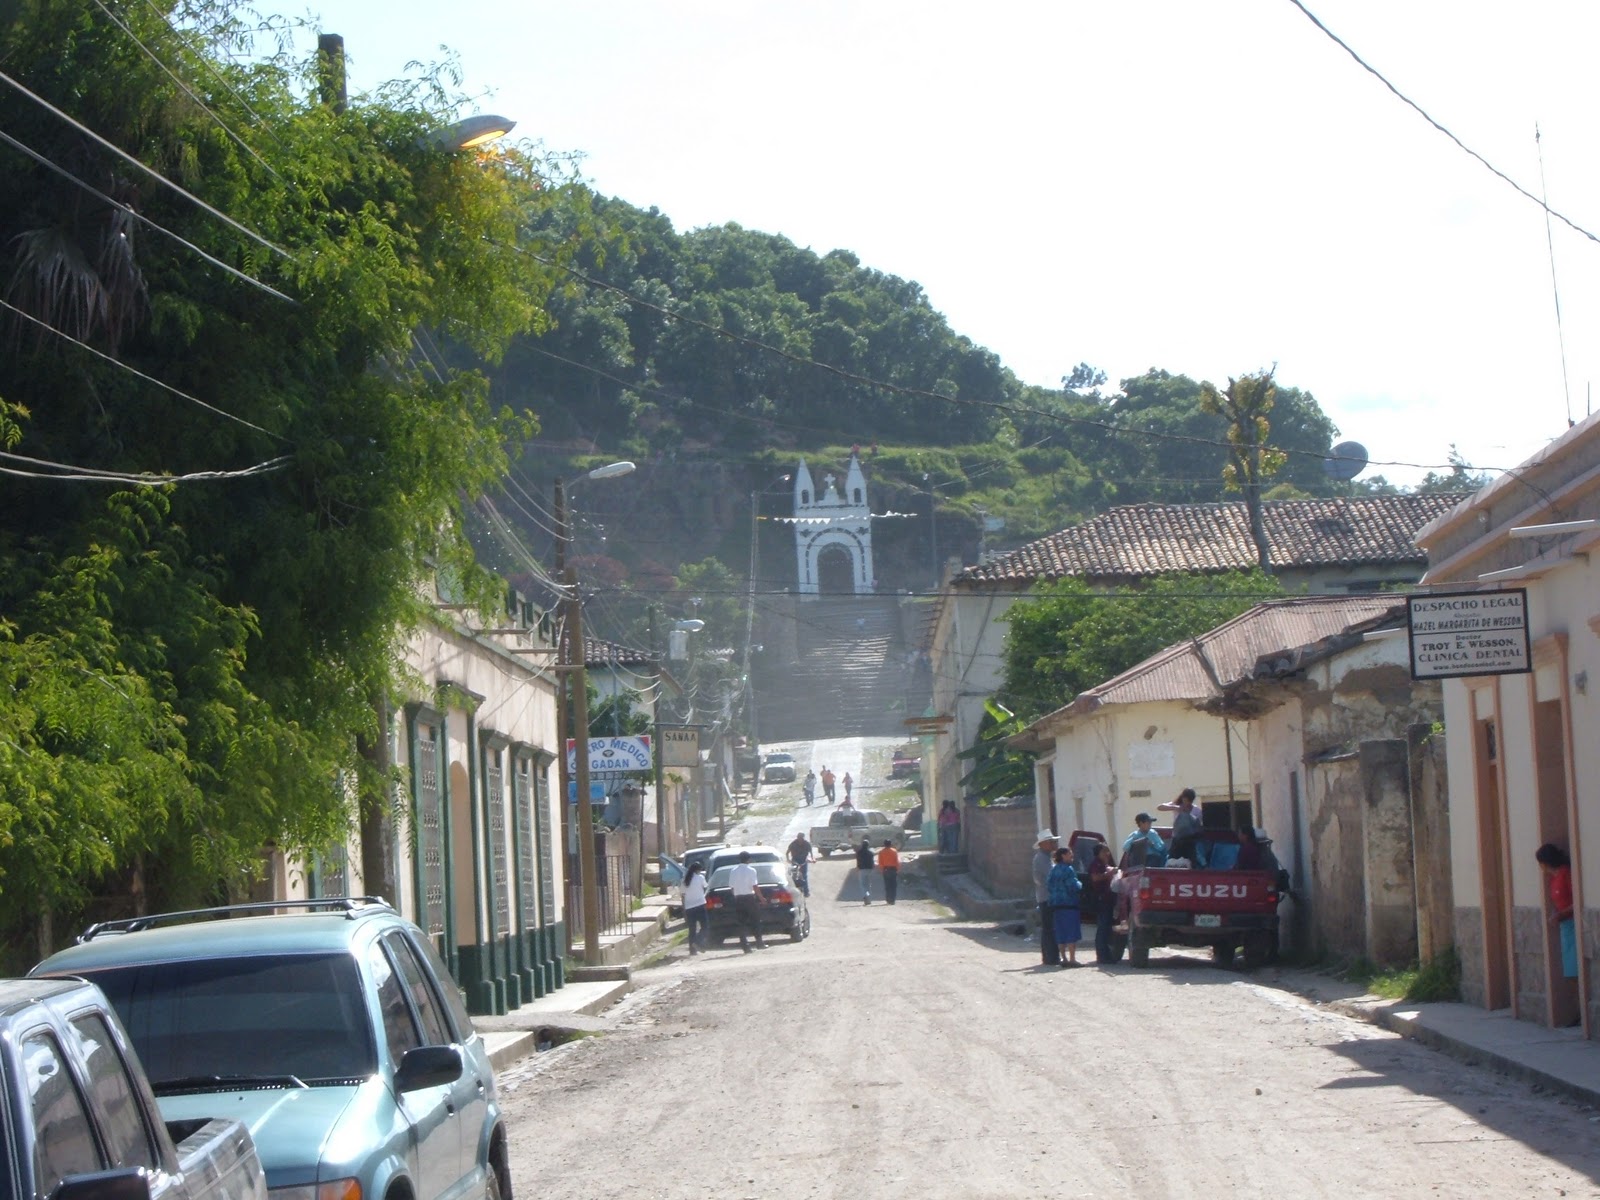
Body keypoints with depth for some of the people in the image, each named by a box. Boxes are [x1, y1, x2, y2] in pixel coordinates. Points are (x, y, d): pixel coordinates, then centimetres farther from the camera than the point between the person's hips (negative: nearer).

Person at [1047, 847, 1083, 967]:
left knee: (1060, 934, 11)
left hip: (1055, 904, 8)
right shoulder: (1068, 869, -12)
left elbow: (1048, 886, 12)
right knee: (1072, 933, -4)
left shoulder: (1053, 869, 12)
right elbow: (1073, 886, -18)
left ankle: (1063, 958, 14)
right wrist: (1080, 885, 1)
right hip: (1069, 903, -8)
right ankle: (1072, 959, -7)